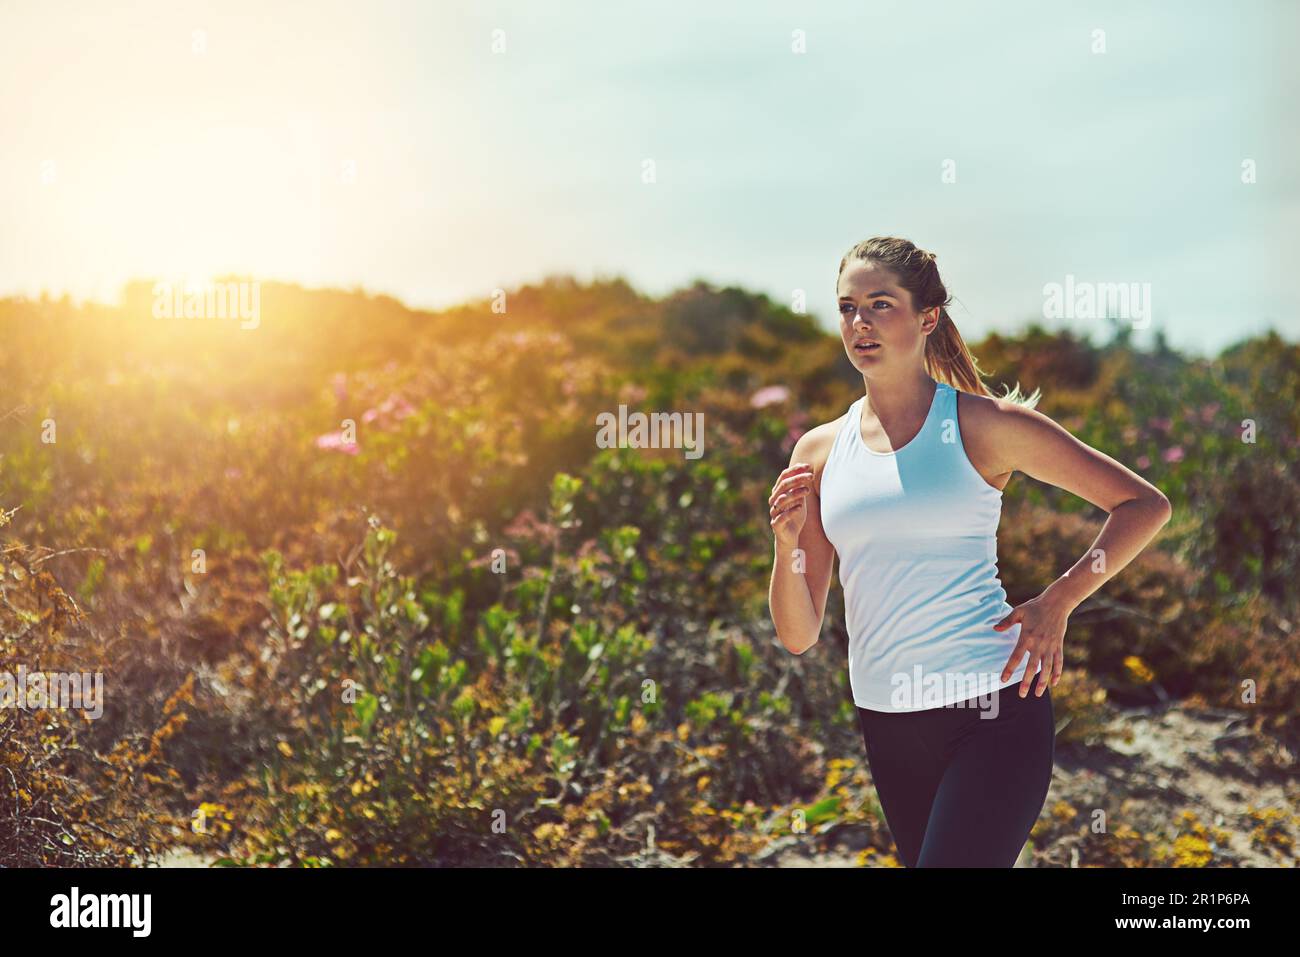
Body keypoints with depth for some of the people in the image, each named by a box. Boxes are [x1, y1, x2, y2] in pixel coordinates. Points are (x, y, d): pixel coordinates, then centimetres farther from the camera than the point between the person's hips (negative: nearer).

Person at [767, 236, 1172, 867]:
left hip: (994, 710, -5)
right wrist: (788, 545, -10)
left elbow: (1145, 505, 1)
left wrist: (1057, 602, -8)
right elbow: (798, 635, 8)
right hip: (888, 721, 5)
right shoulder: (819, 451, 7)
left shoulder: (984, 424, -2)